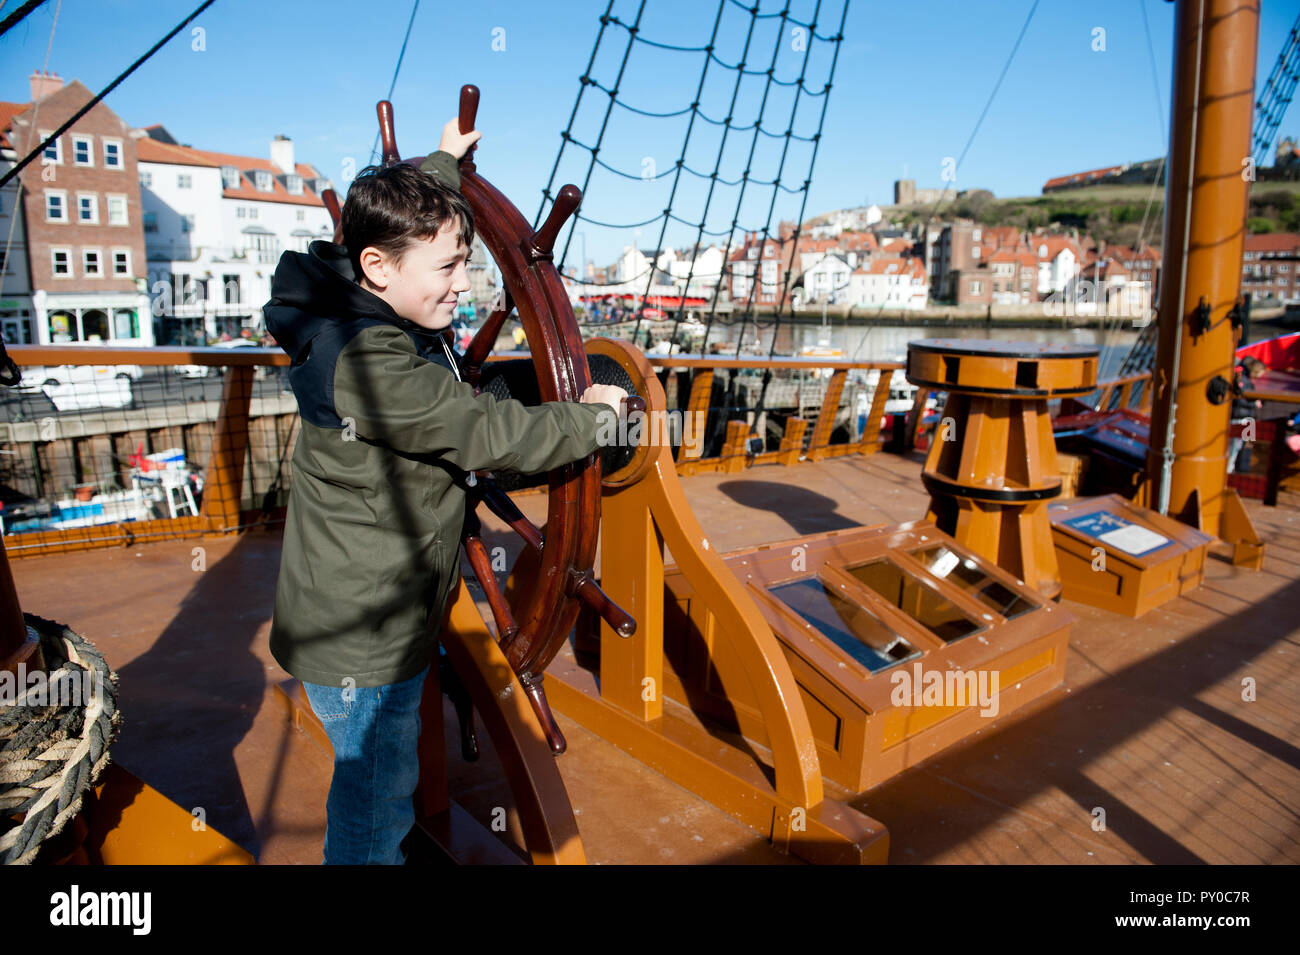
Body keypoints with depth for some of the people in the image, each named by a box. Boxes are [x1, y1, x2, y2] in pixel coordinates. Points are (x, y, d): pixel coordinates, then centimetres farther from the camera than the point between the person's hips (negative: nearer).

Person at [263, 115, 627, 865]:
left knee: (383, 782, 25)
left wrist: (446, 162, 36)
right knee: (378, 794, 8)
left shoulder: (385, 316, 1)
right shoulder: (373, 367, -29)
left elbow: (412, 215, 23)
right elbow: (499, 435, -25)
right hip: (362, 639, -9)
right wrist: (592, 414, -8)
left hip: (386, 619, 9)